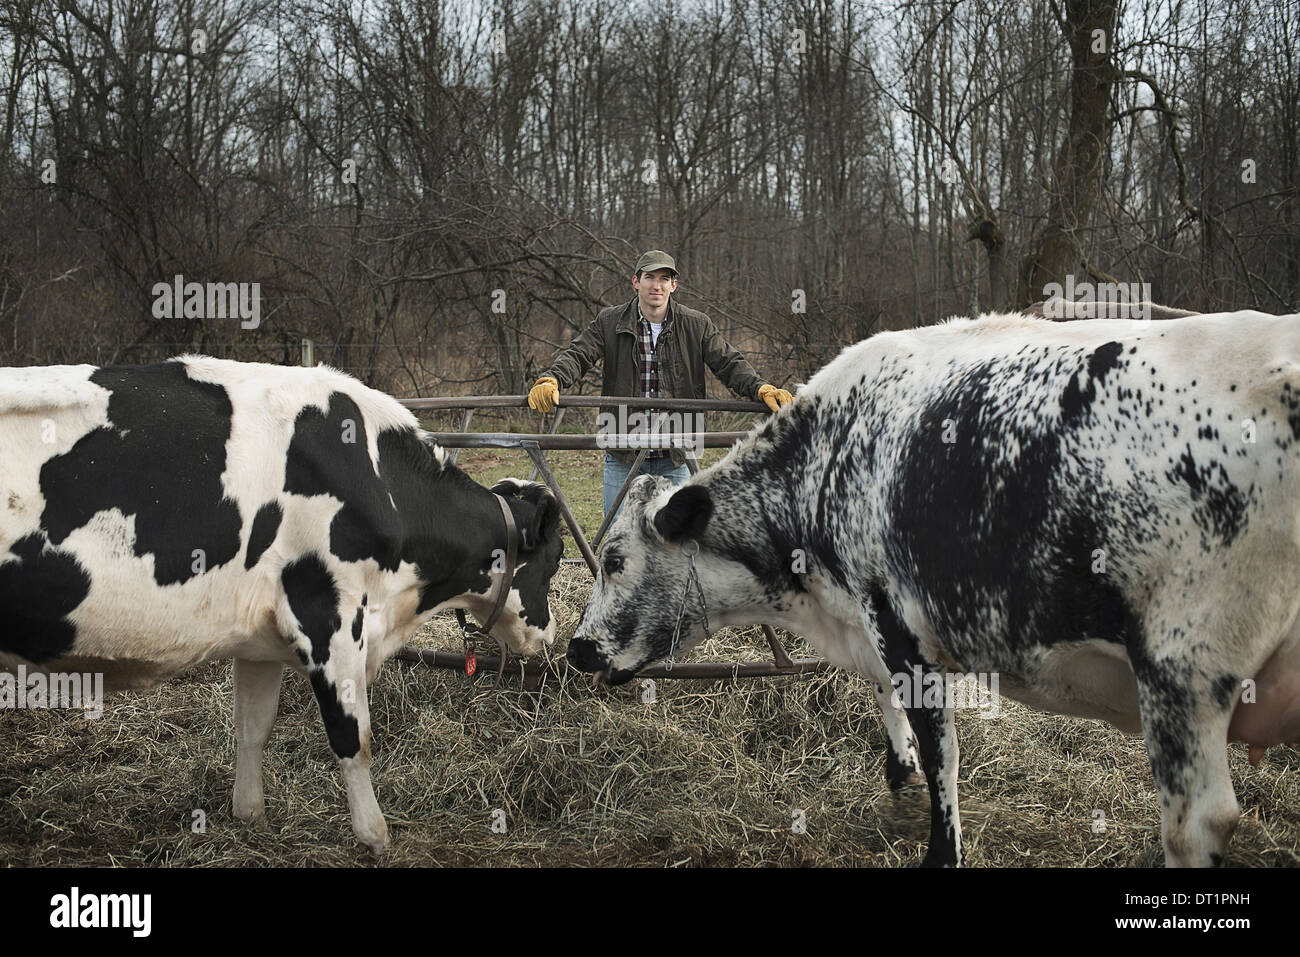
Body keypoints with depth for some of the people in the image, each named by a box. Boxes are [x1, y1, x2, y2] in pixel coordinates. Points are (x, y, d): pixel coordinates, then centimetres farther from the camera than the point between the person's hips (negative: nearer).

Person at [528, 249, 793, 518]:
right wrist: (551, 380, -30)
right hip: (623, 458, 0)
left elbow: (729, 363, 0)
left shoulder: (697, 326, 4)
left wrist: (762, 389, -20)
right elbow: (576, 354, -7)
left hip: (675, 458, 1)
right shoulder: (609, 323, 2)